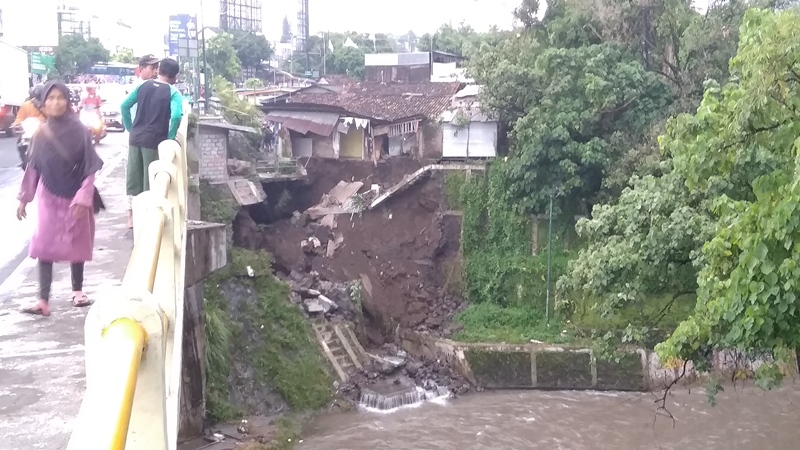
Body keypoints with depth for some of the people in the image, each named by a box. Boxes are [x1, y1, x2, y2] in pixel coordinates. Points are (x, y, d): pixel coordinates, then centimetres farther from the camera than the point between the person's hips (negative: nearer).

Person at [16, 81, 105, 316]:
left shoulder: (79, 131, -10)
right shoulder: (40, 134, -1)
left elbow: (90, 168, -10)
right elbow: (33, 168, 6)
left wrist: (83, 198, -16)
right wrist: (24, 198, 7)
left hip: (75, 197, -2)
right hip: (49, 197, 2)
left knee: (76, 245, 11)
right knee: (44, 246, -5)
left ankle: (77, 290, 28)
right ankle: (43, 300, -5)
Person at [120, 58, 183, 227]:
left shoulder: (143, 85, 10)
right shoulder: (174, 93, -5)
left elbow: (124, 106, 7)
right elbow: (176, 116, -21)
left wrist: (130, 128, 13)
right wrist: (170, 138, -10)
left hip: (135, 138, 5)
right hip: (154, 140, -4)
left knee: (133, 178, 10)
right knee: (150, 181, 3)